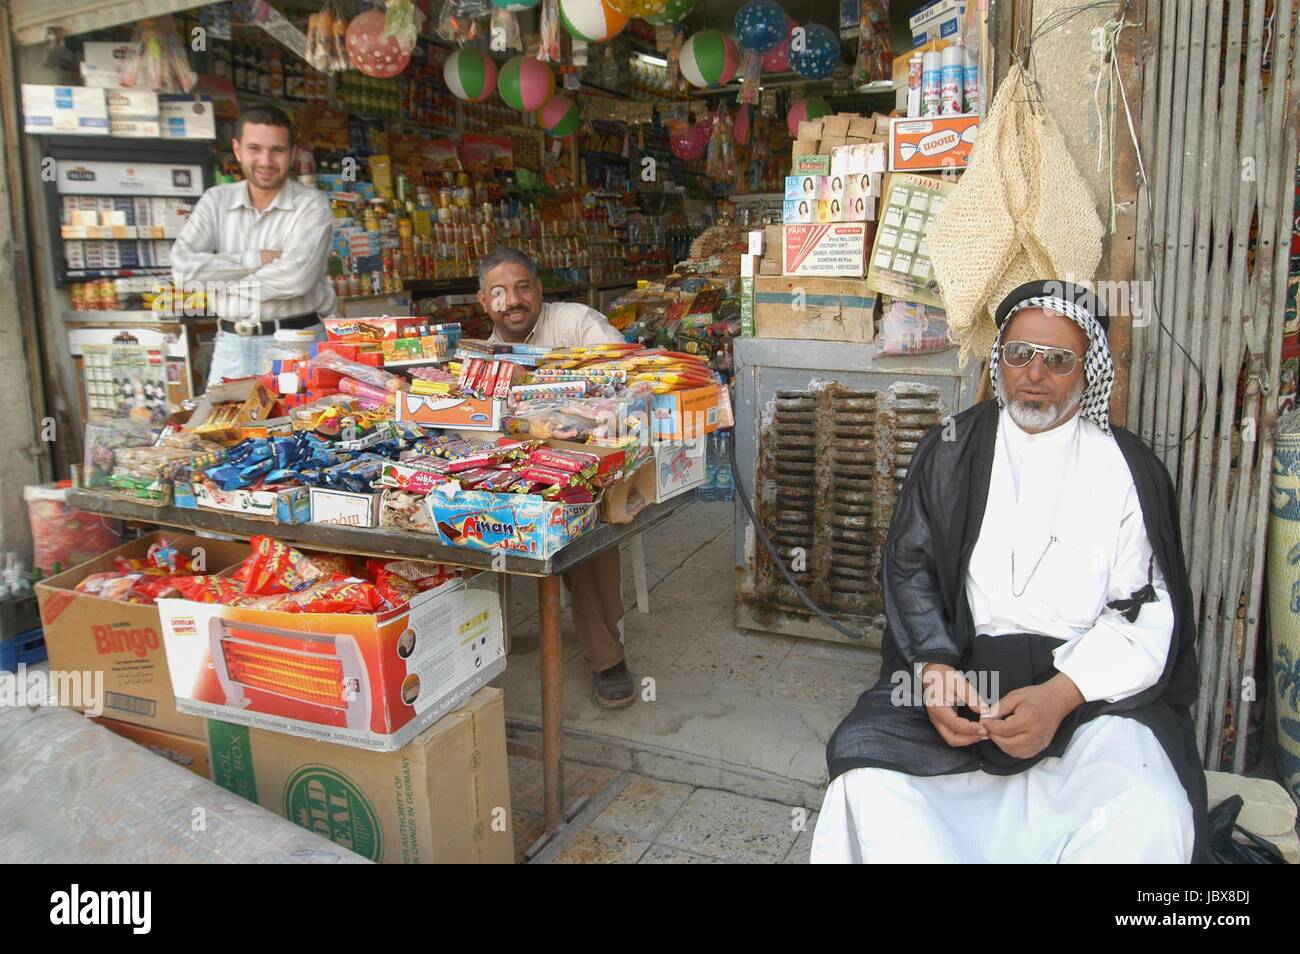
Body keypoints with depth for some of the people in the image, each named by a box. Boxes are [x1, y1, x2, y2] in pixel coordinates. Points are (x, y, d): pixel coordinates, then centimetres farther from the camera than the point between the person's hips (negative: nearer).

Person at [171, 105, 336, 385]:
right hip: (232, 347, 3)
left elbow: (295, 278, -20)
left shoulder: (311, 205, -5)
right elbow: (183, 269, -7)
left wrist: (219, 283, -9)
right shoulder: (215, 201, 6)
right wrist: (258, 259, -13)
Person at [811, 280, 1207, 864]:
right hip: (960, 666, 1)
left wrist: (1059, 697, -18)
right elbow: (909, 566, 6)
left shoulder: (1127, 469, 5)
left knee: (1147, 817, -28)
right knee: (865, 762, -25)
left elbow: (1145, 616, -1)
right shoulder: (951, 450, 10)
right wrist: (935, 667, -13)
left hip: (1092, 679, 0)